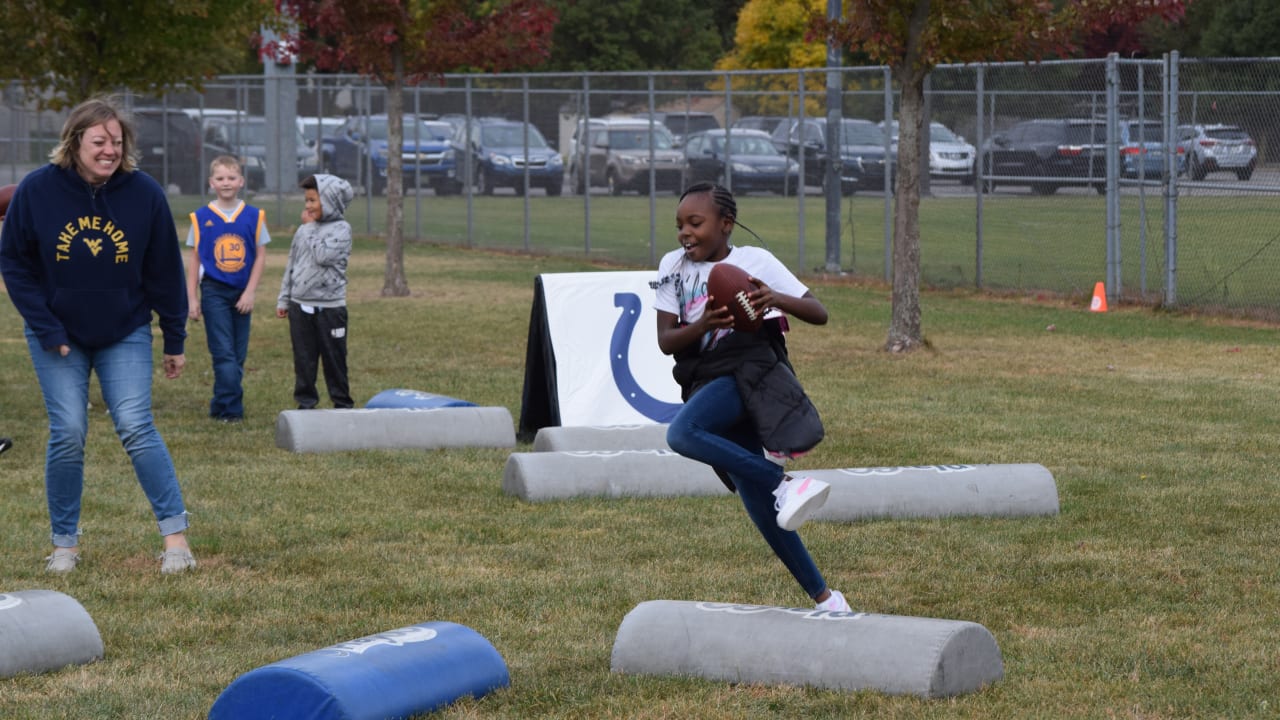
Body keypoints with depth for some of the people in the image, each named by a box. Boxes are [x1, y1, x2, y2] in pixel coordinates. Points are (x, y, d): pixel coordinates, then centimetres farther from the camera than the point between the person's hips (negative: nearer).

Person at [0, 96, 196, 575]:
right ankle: (65, 543, 10)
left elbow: (164, 273, -2)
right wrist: (46, 330, -10)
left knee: (136, 427, -10)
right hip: (58, 336, 0)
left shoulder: (145, 193, -11)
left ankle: (175, 535, -5)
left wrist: (175, 341, 2)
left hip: (126, 335, 0)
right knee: (68, 434, -4)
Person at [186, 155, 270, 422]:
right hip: (214, 291, -2)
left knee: (237, 355, 6)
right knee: (224, 354, -8)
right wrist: (192, 298, 0)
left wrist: (250, 292, -4)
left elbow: (261, 255, 4)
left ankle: (221, 406, 16)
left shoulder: (254, 217, 2)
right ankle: (232, 408, -9)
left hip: (241, 293, 2)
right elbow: (194, 259, 3)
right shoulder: (201, 218, -1)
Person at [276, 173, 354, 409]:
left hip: (329, 306, -5)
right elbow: (291, 266, 15)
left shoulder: (341, 229, -6)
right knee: (303, 359, 7)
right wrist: (283, 299, 14)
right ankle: (306, 401, 15)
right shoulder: (303, 230, 9)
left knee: (334, 358, 3)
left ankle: (342, 402, 13)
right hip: (300, 306, 5)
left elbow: (323, 255, -22)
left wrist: (310, 227, -11)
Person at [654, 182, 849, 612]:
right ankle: (823, 597, 7)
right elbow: (665, 341, 5)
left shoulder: (754, 261, 6)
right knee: (757, 502, 1)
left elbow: (819, 314, 2)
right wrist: (704, 325, -16)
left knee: (681, 434, -32)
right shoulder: (673, 267, 15)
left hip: (750, 367, -5)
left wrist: (777, 298, -18)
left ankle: (785, 484, -31)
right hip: (706, 383, 5)